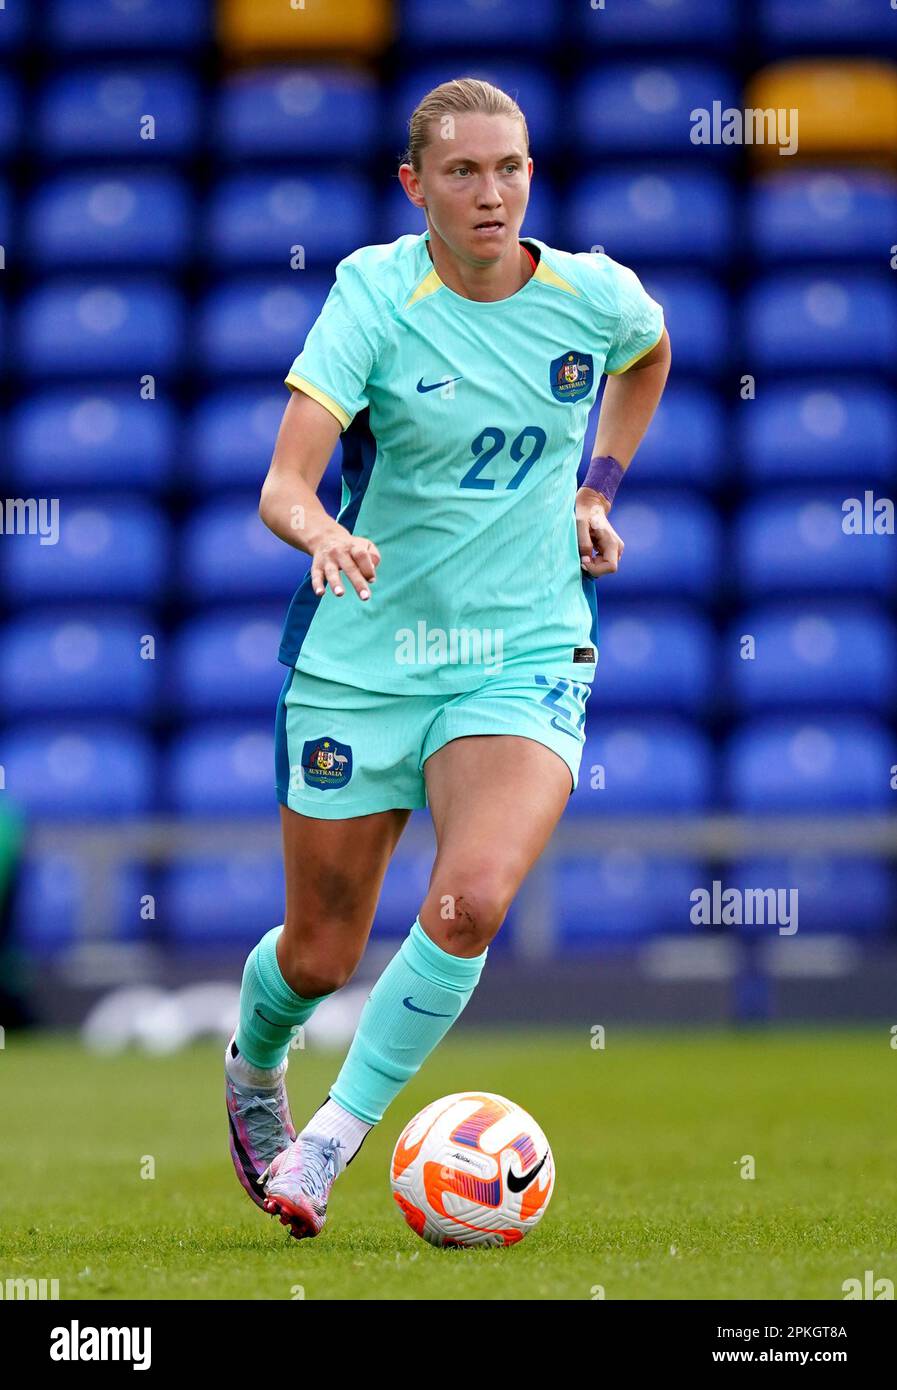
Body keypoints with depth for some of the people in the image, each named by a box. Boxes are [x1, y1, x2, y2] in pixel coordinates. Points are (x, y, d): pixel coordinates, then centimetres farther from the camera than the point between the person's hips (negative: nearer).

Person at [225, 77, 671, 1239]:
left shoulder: (593, 295, -3)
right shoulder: (375, 295, -13)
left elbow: (649, 353, 24)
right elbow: (282, 487, -22)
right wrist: (324, 534, -44)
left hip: (524, 655, 1)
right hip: (362, 658, -1)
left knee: (473, 898, -26)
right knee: (321, 955, 9)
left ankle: (334, 1138, -10)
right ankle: (253, 1067, 45)